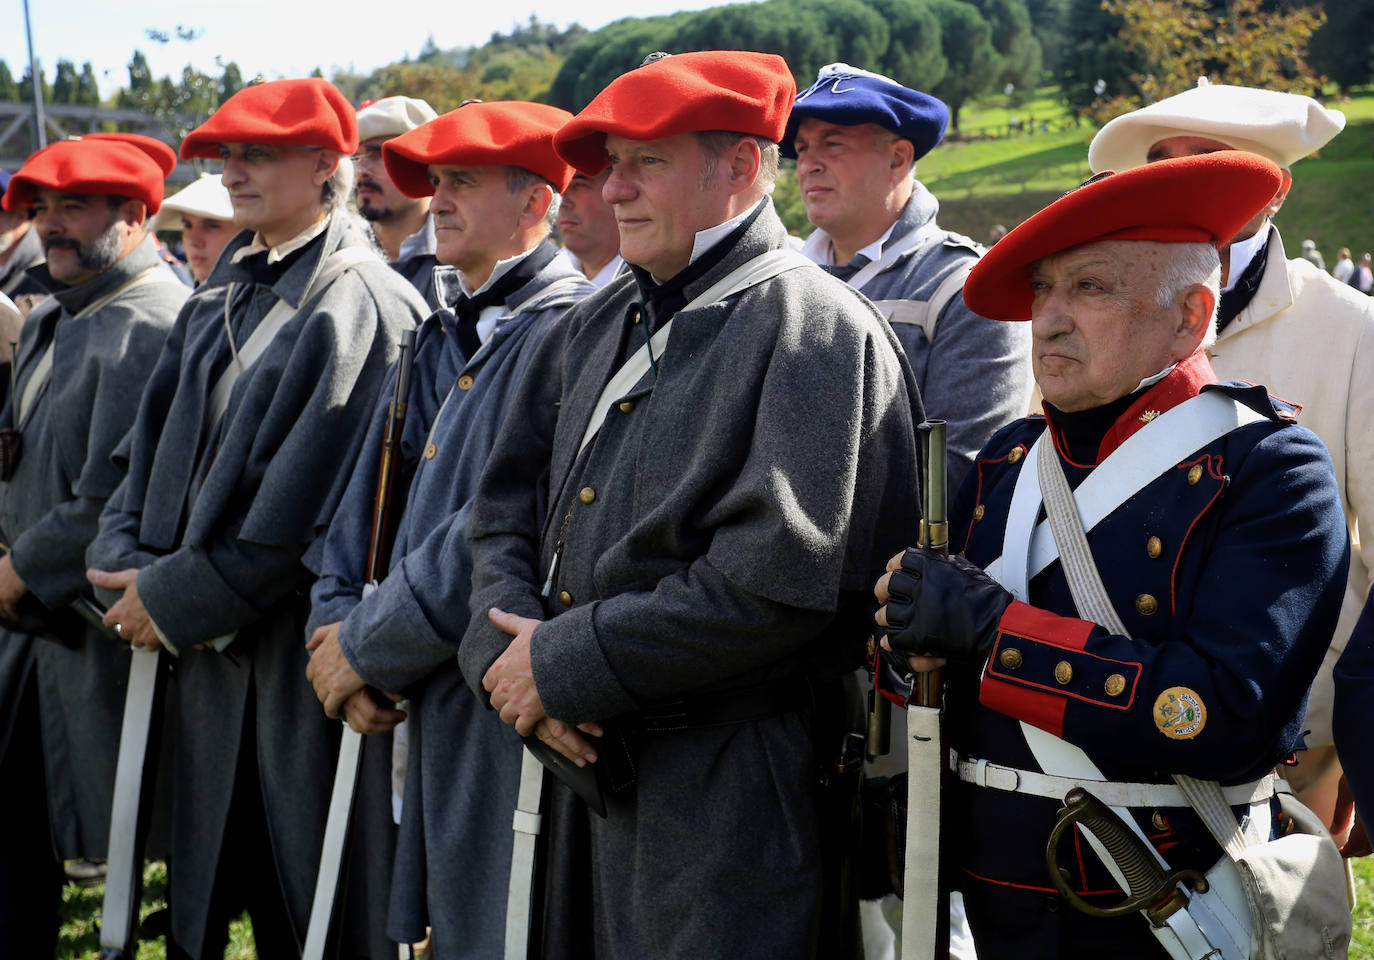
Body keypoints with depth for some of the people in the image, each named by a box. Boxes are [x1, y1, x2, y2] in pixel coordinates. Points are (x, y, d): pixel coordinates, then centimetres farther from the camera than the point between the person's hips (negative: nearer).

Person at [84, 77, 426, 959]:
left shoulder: (362, 304, -14)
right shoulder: (226, 291, 12)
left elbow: (302, 504, -19)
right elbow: (155, 434, 13)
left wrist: (180, 596, -14)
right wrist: (126, 565, -2)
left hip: (300, 652, -8)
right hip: (208, 644, 8)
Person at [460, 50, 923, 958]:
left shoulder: (814, 328, -12)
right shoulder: (603, 322, 13)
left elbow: (775, 583, -21)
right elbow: (506, 504, 13)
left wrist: (567, 663, -16)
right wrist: (506, 644, -7)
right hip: (586, 760, 7)